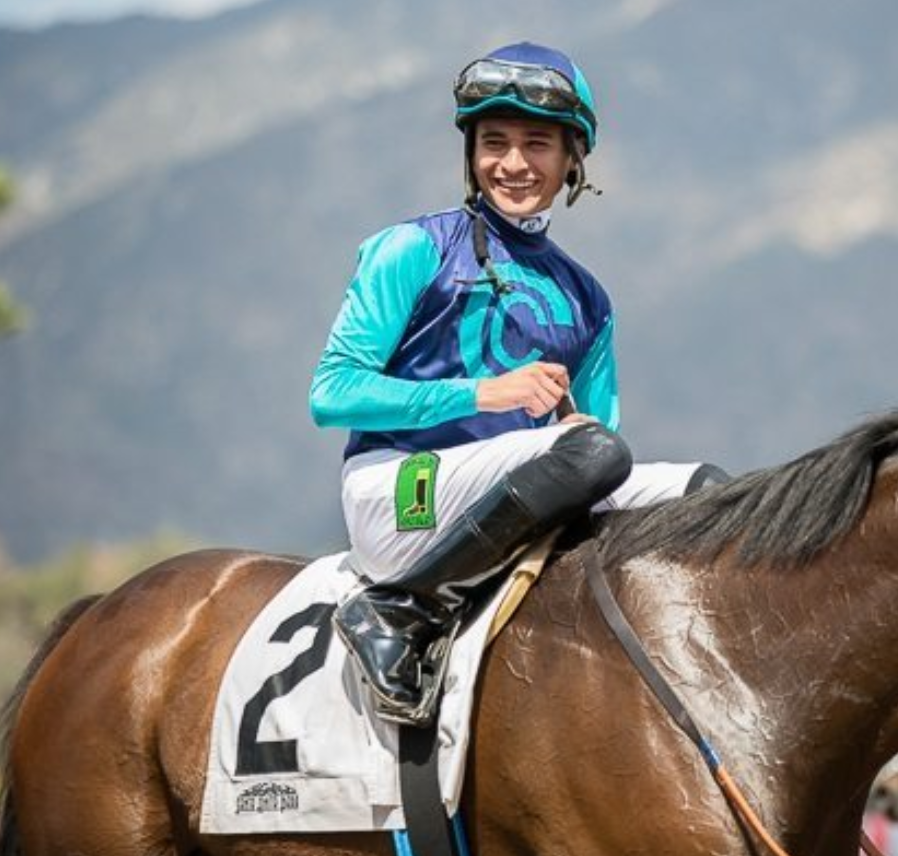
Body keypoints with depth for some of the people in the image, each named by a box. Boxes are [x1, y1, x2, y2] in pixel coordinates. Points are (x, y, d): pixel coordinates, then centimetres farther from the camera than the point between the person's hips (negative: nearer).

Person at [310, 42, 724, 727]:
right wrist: (484, 392, -14)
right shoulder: (416, 251, 3)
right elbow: (332, 393, -5)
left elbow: (596, 426, 19)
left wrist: (581, 426, -7)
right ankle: (398, 609, -23)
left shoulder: (584, 298, 19)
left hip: (510, 507, 5)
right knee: (594, 449, -32)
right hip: (399, 494, -5)